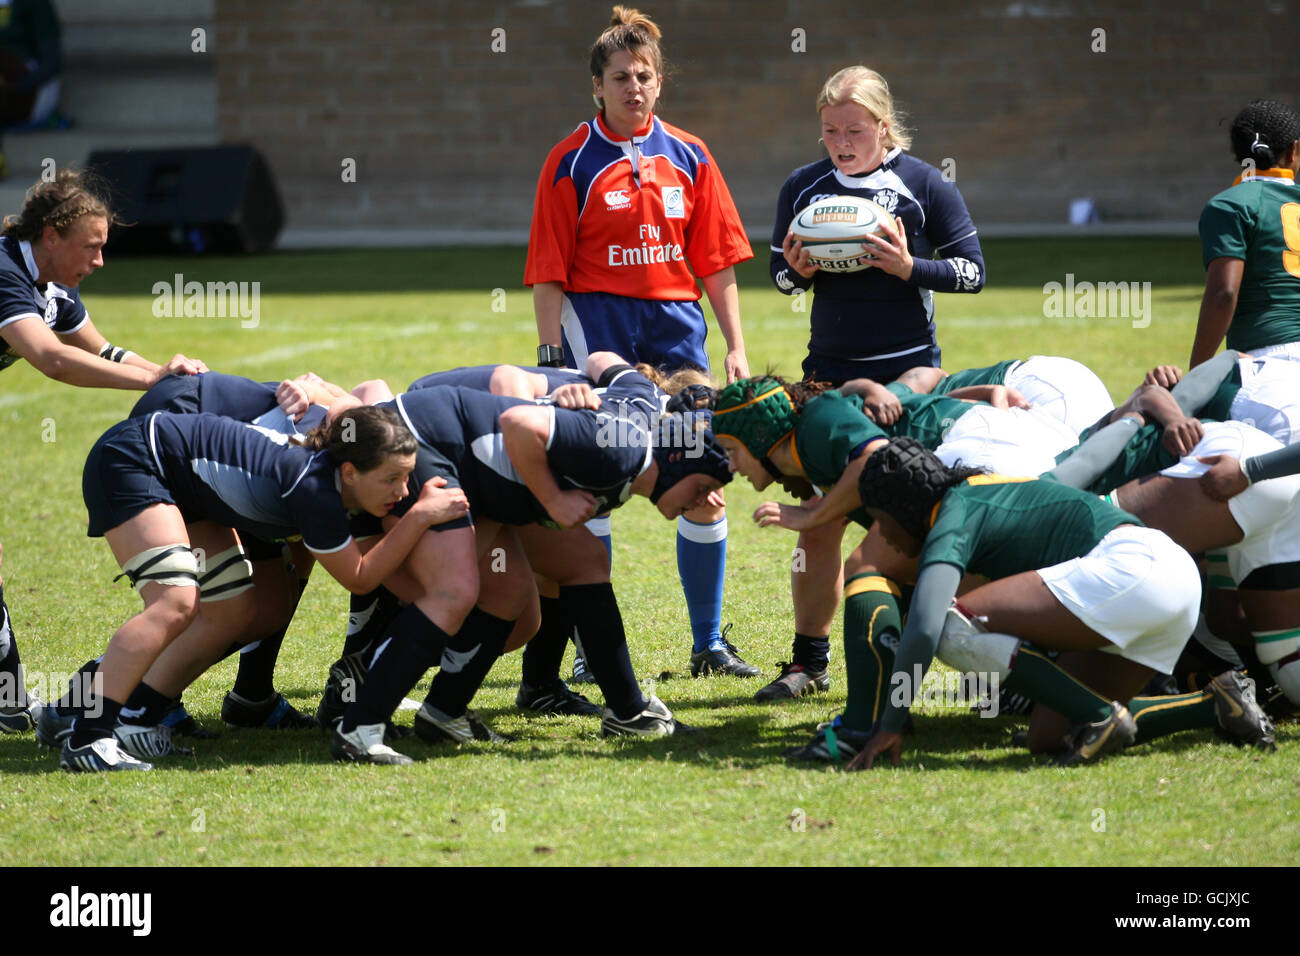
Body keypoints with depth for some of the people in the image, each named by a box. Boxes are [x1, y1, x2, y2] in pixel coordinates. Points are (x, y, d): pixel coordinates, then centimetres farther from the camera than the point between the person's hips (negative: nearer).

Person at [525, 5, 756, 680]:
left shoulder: (688, 157, 9)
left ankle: (709, 643, 14)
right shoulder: (573, 161, -1)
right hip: (597, 321, -4)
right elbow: (549, 270, -3)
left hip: (676, 321, 4)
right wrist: (551, 357, -9)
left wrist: (736, 347, 5)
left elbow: (717, 260, 10)